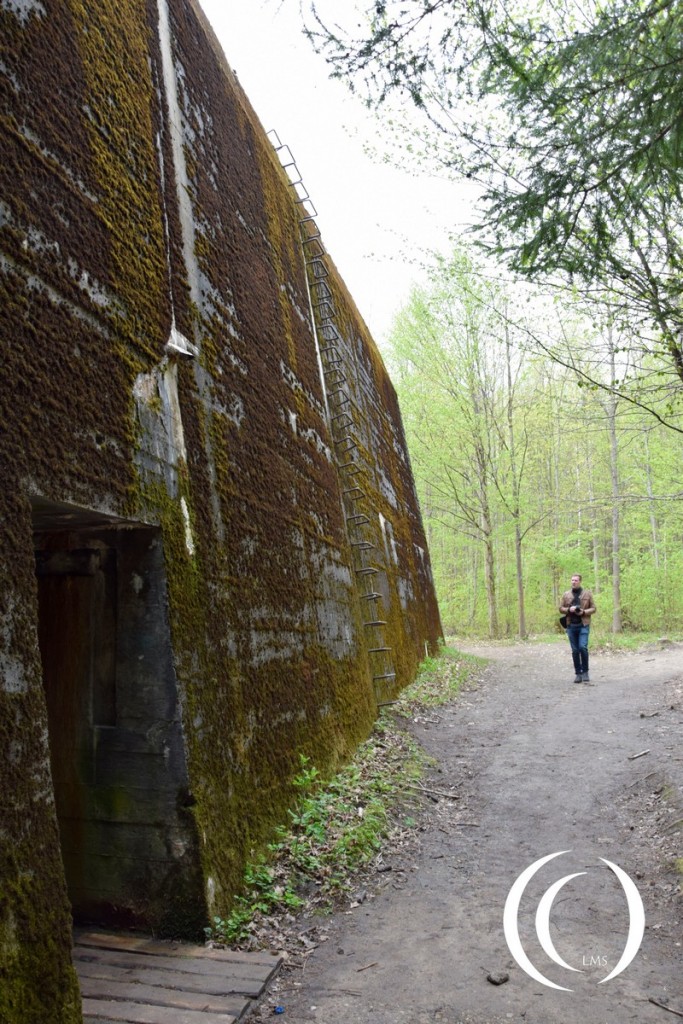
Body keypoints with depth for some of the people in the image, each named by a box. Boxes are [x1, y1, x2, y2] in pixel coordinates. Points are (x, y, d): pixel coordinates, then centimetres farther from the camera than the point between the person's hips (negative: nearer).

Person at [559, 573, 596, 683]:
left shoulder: (587, 594, 5)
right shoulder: (566, 594, 9)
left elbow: (593, 609, 5)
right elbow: (561, 608, 11)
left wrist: (584, 612, -12)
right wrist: (569, 609, -9)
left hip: (583, 625, -2)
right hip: (571, 626, 2)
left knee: (583, 647, -15)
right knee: (575, 650, 5)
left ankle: (585, 672, 2)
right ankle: (578, 673, 13)